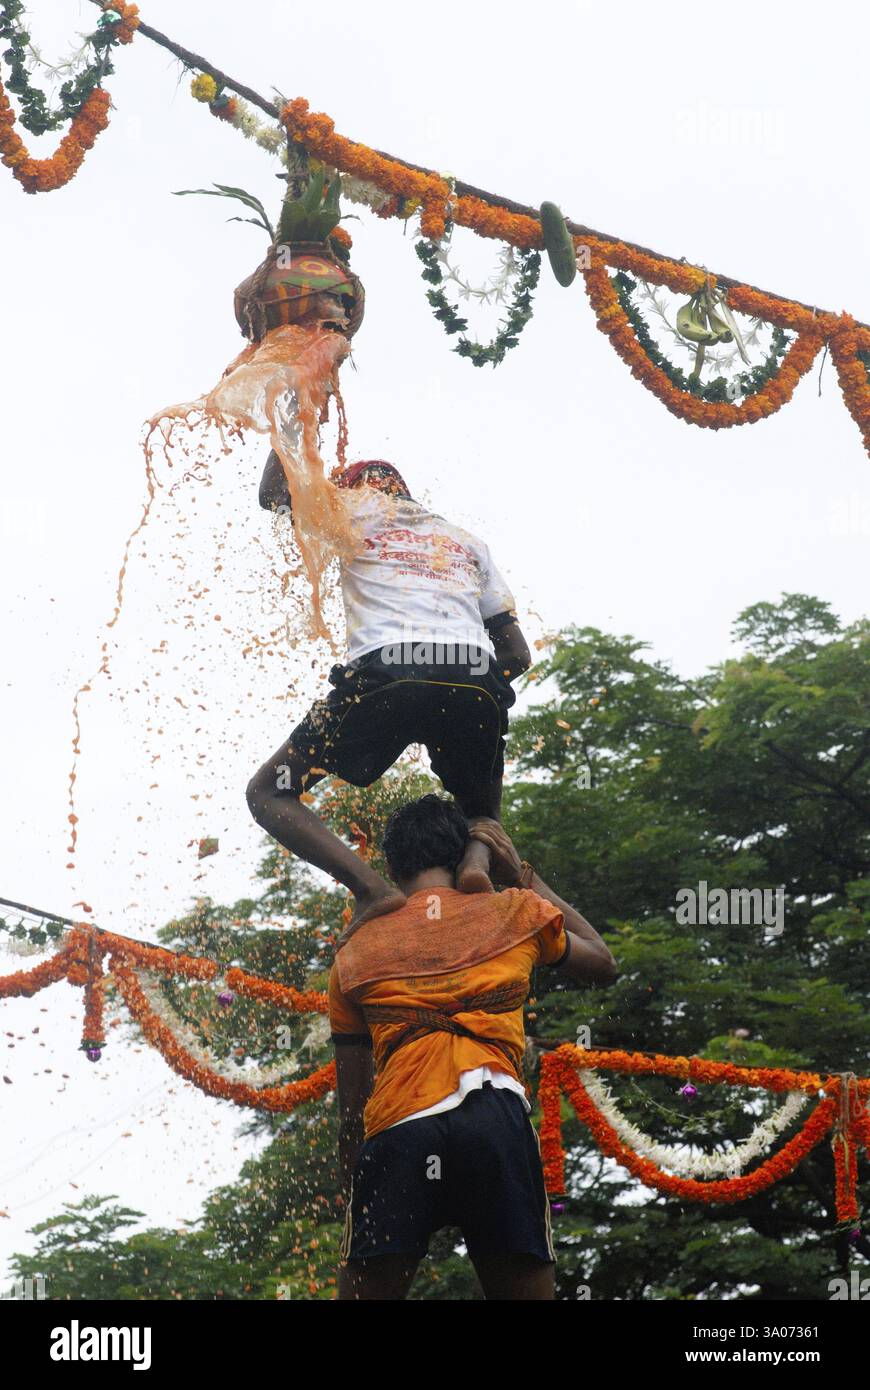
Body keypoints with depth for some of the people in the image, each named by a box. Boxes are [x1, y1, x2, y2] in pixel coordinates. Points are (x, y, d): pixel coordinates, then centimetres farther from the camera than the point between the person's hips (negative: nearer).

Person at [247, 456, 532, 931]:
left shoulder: (357, 509, 23)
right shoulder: (467, 541, 32)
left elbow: (274, 493, 37)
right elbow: (518, 654, 28)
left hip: (386, 678, -3)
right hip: (476, 686, 4)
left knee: (269, 794, 11)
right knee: (482, 815, 28)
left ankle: (371, 888, -14)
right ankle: (478, 857, -11)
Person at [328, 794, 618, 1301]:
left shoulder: (355, 954, 23)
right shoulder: (517, 913, 21)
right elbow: (604, 964, 41)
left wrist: (355, 1188, 28)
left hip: (396, 1130, 0)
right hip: (496, 1118, 0)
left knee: (368, 1287, 3)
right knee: (525, 1289, 3)